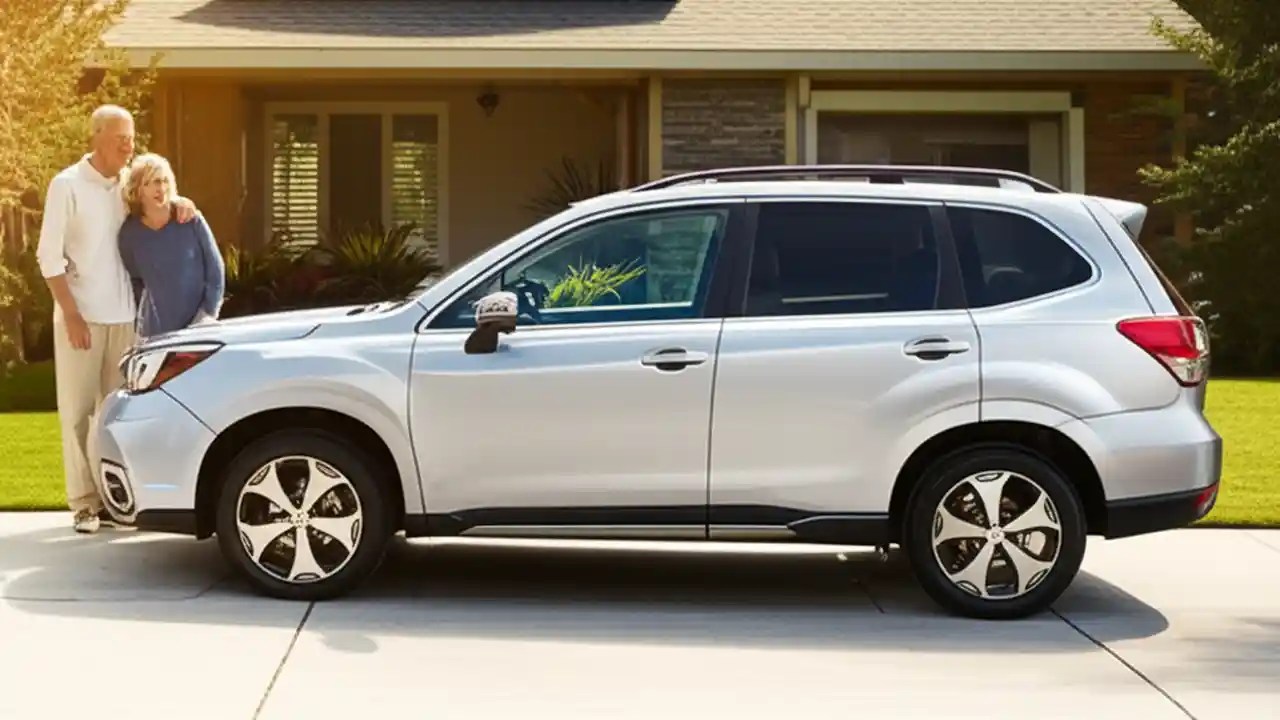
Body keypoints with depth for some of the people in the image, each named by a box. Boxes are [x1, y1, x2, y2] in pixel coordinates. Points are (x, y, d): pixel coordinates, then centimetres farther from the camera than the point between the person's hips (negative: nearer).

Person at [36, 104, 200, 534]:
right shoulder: (67, 186, -6)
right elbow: (49, 256, -8)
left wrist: (182, 204, -4)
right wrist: (72, 315, -14)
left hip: (123, 316, 4)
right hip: (80, 317, -4)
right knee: (79, 410, -1)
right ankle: (84, 502, 2)